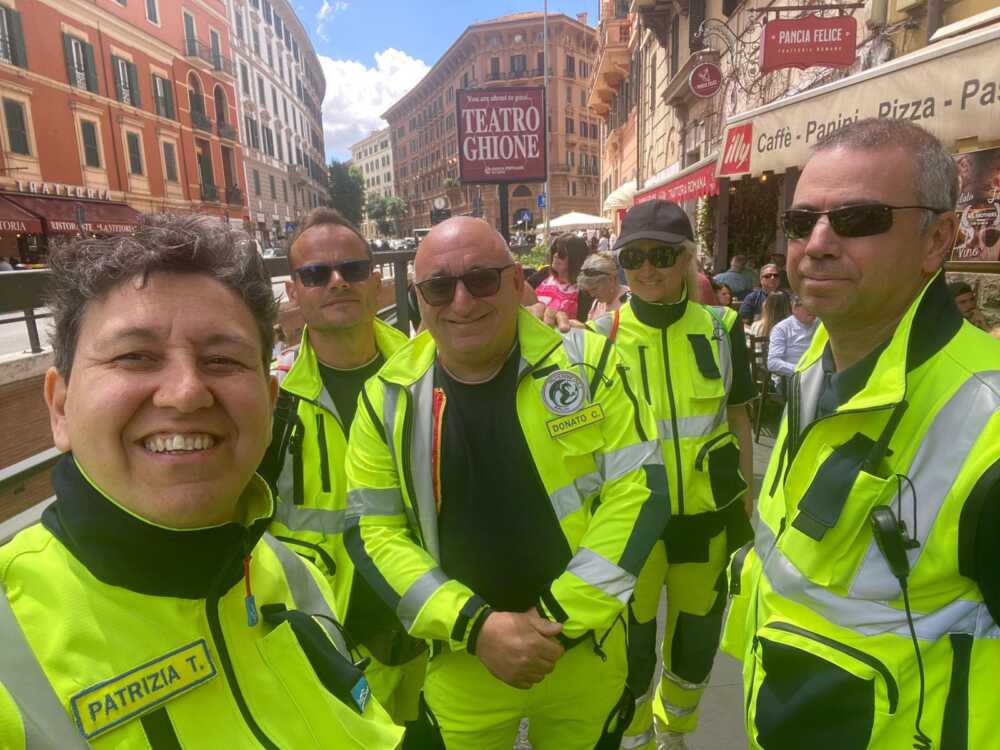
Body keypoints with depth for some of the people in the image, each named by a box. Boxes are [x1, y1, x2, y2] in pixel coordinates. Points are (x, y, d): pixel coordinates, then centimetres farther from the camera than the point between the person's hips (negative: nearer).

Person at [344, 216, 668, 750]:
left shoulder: (586, 362, -11)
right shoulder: (389, 396, -8)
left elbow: (638, 490, -10)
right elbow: (372, 531, -5)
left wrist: (563, 618, -14)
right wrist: (474, 626, -14)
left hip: (586, 652, 0)